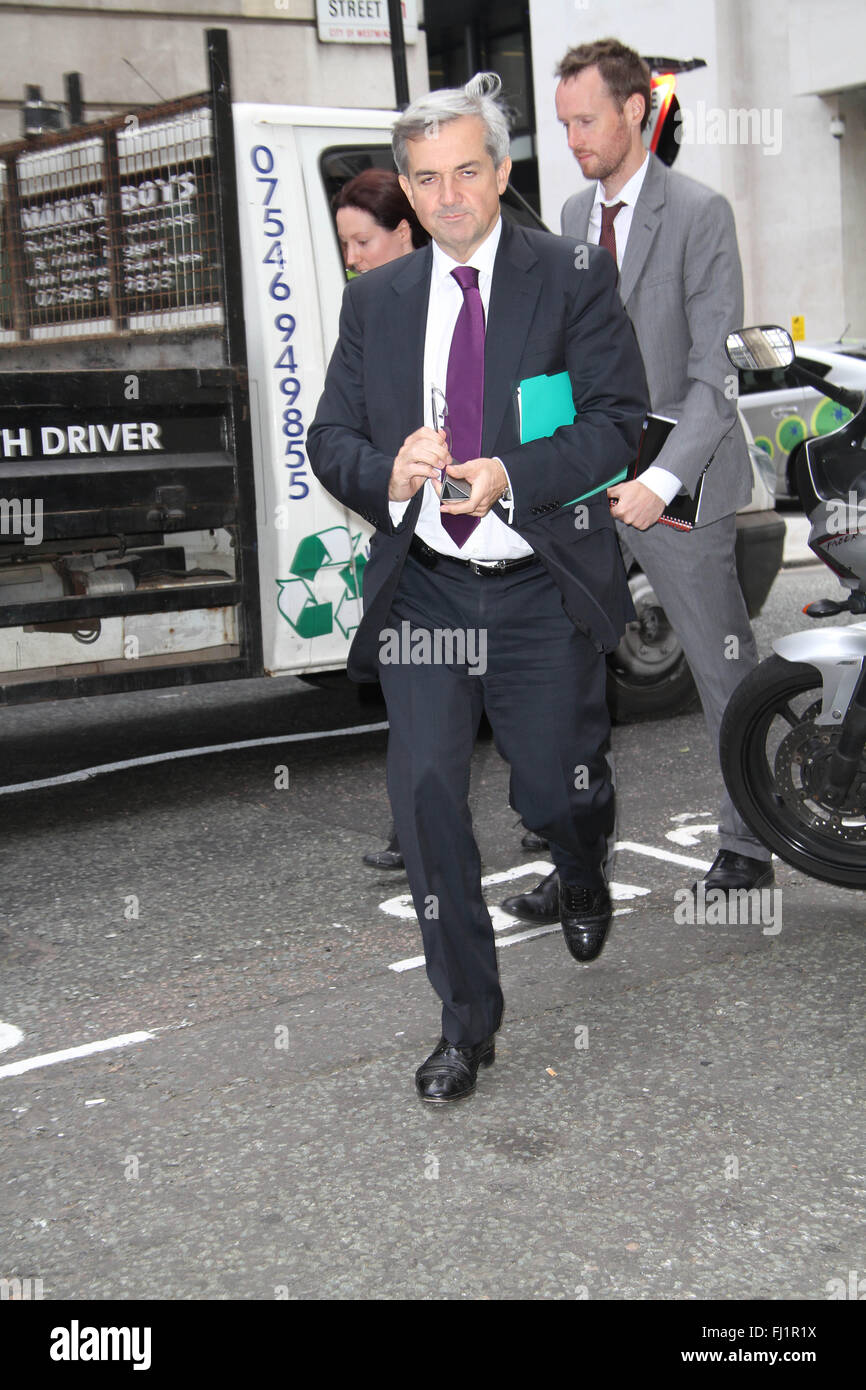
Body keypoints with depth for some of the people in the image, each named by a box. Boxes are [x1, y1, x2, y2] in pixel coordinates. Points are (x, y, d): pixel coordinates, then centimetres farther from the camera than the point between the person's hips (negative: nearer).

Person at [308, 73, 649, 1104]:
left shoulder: (573, 277, -1)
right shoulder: (375, 299, 9)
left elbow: (620, 421, -8)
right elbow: (329, 439, 8)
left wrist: (511, 475, -23)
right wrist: (387, 470, -15)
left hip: (542, 593, -2)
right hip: (421, 588, 2)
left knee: (555, 795, 8)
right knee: (424, 791, -8)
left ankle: (583, 879, 48)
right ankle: (466, 1024, 7)